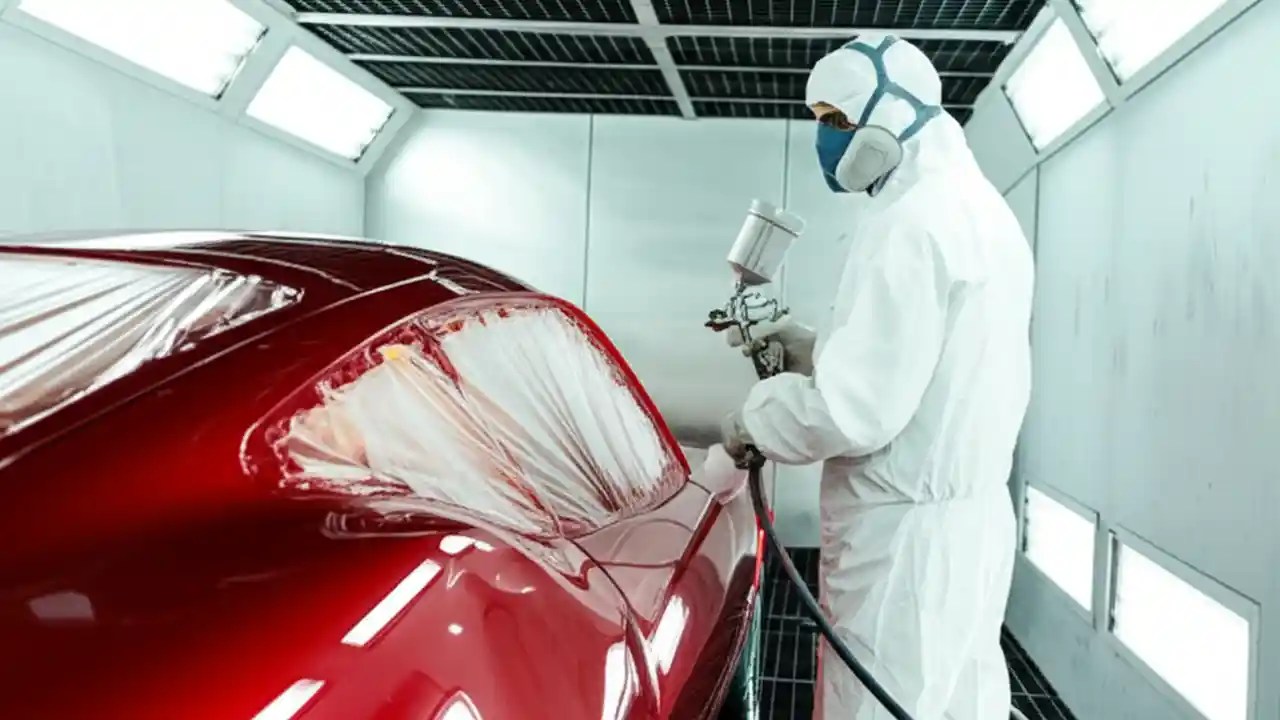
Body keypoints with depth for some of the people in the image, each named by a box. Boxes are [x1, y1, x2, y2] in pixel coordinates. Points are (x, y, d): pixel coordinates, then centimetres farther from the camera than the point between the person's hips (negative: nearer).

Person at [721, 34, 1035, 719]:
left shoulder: (909, 223, -19)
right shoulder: (984, 209, 13)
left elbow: (855, 411, -24)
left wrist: (753, 417, -8)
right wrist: (809, 350, 14)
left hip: (905, 536, -10)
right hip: (972, 516, 10)